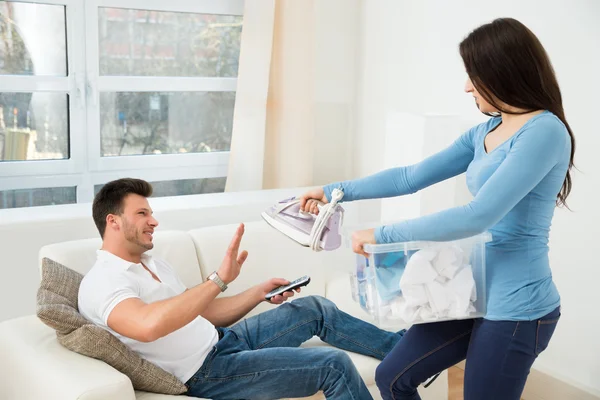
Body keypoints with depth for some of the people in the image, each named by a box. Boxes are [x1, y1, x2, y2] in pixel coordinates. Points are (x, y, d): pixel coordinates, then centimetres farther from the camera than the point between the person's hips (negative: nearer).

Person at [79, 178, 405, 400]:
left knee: (316, 309, 11)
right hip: (206, 373, -9)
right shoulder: (99, 283, -17)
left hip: (223, 340, 9)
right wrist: (219, 280, -38)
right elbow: (149, 324, -39)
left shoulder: (152, 265, 14)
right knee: (335, 365, -15)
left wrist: (259, 293, 7)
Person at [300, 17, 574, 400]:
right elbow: (412, 177, 12)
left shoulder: (544, 131, -19)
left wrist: (384, 234, -21)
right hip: (475, 292, 9)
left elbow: (478, 216, -27)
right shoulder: (487, 131, 9)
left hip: (515, 307, -9)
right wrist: (337, 191, 11)